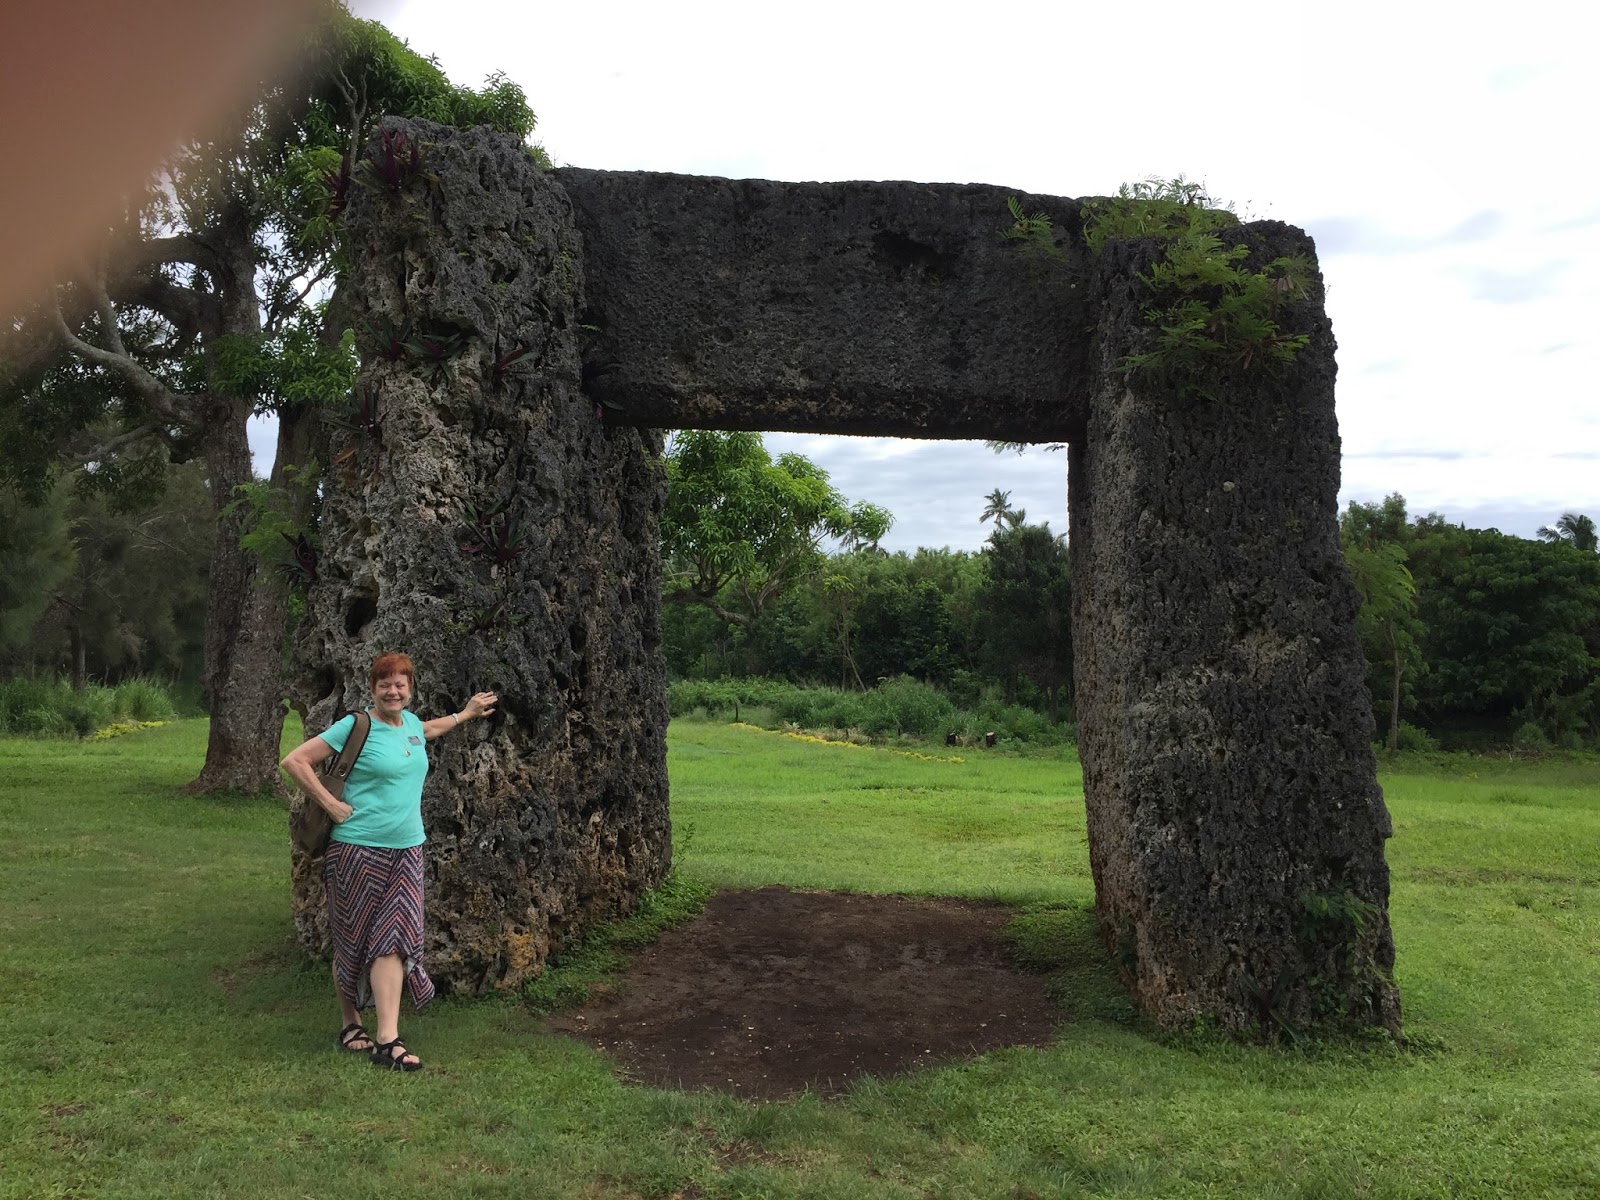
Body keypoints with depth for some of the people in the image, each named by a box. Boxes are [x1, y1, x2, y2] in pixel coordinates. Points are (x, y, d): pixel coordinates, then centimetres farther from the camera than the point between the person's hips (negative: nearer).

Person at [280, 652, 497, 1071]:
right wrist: (330, 803, -13)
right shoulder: (355, 726, -9)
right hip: (357, 848, -5)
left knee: (393, 939, -2)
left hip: (405, 849, 5)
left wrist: (465, 714, 38)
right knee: (352, 939, 7)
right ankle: (351, 1024, 26)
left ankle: (387, 1040, -2)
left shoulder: (410, 722, 11)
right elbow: (294, 761, -10)